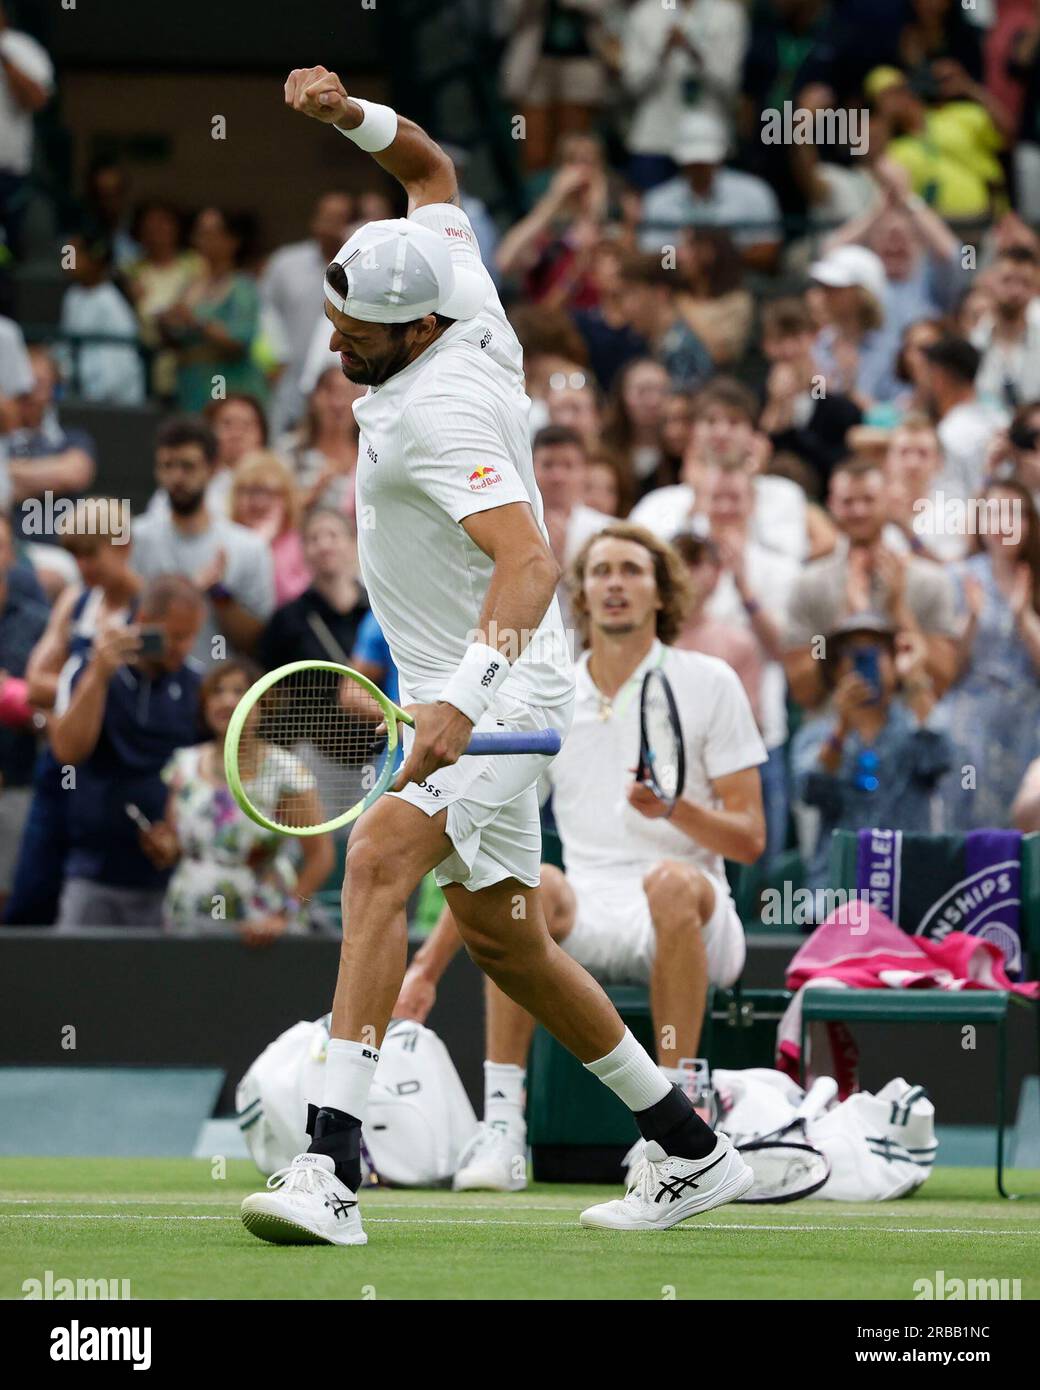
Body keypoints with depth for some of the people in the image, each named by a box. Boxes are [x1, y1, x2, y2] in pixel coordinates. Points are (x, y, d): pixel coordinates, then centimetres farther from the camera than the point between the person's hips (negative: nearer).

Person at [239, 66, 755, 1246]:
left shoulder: (440, 415, -26)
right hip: (462, 688, 11)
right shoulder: (466, 305, 0)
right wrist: (354, 115, -1)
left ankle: (331, 1167, -42)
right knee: (500, 937, 19)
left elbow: (527, 561, -39)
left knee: (381, 858, -31)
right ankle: (692, 1152, 33)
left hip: (494, 689, -11)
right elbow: (430, 170, 19)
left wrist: (462, 698, -51)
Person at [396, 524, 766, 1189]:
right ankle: (501, 1122, -36)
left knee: (672, 882, -38)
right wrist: (427, 966, 7)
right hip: (587, 918, 2)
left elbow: (750, 838, 2)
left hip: (695, 927, -2)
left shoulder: (709, 683, 5)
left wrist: (673, 808, -19)